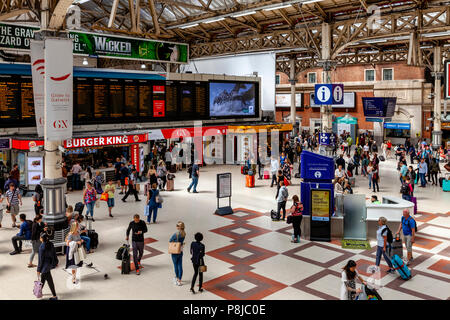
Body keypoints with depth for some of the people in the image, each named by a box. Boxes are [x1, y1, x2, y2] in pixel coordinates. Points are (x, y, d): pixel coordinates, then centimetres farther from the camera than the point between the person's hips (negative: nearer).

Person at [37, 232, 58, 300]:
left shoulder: (42, 247, -24)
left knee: (49, 280, 3)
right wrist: (56, 262, 20)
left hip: (45, 265, -8)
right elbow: (54, 253, 6)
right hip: (51, 263, 8)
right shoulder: (50, 244, -4)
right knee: (43, 277, 26)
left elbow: (41, 259, -19)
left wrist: (38, 269, -10)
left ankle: (54, 296, 12)